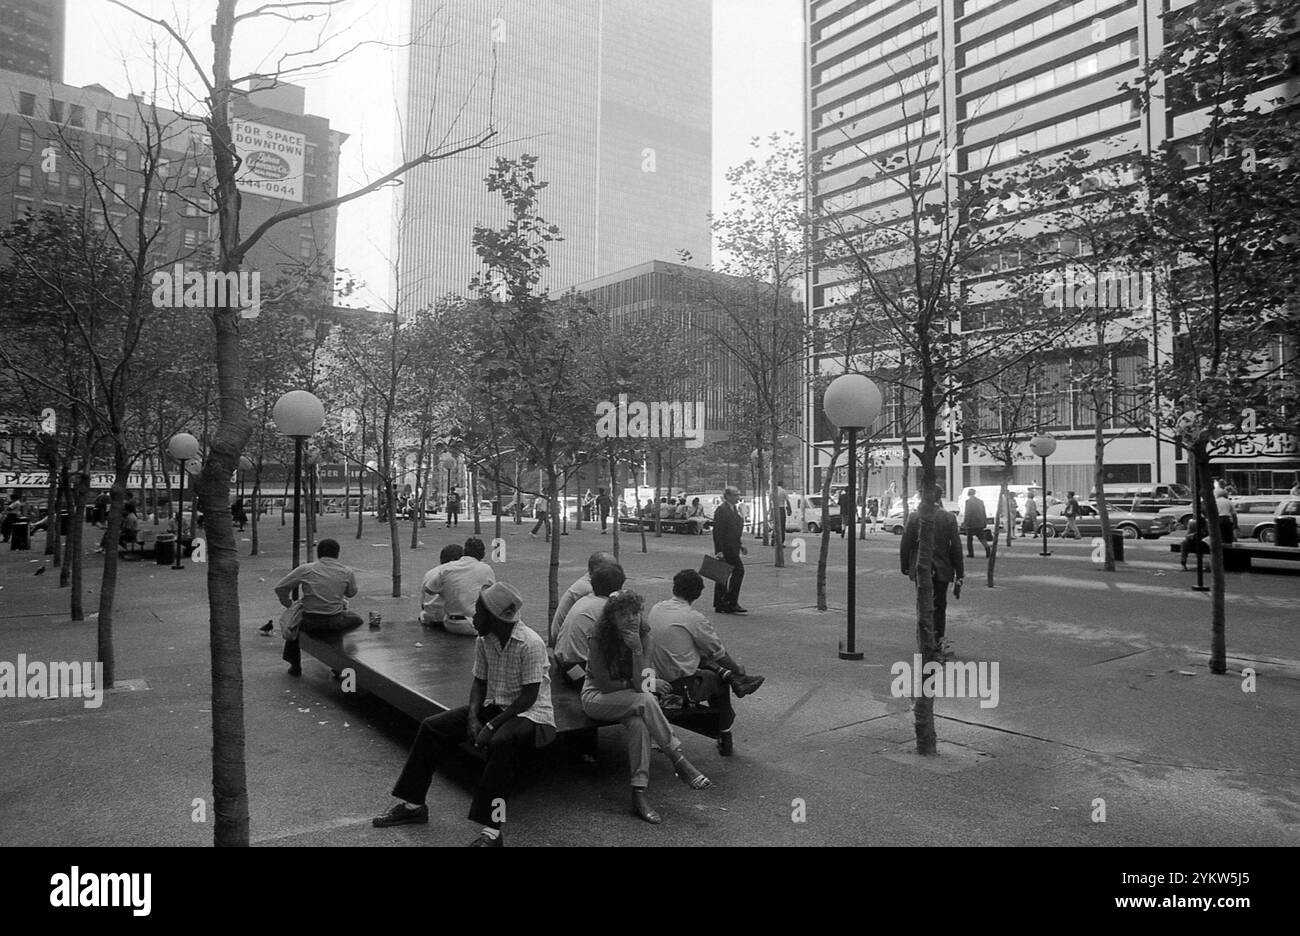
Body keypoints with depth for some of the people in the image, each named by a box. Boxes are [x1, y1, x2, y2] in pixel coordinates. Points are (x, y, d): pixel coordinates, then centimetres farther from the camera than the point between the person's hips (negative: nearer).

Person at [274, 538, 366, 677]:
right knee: (357, 619, 29)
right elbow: (351, 593, 13)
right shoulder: (347, 573, -3)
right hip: (335, 624, -1)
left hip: (309, 623, 1)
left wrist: (290, 605, 15)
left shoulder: (306, 569, -4)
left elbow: (280, 588, 2)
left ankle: (295, 665, 38)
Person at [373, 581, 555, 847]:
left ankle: (492, 831, -33)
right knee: (431, 727, -3)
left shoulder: (530, 644, -23)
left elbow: (529, 697, -22)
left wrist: (492, 726, -24)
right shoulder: (484, 640, -1)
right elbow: (479, 681, 8)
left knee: (502, 741, -39)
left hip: (530, 714, -7)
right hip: (493, 706, 8)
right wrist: (473, 716, -10)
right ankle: (412, 804, 10)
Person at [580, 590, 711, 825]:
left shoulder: (642, 635, -10)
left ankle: (639, 796, -29)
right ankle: (678, 761, -24)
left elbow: (638, 684, -17)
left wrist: (637, 649, -31)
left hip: (628, 700, 4)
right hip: (596, 698, -3)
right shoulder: (599, 638, -19)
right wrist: (649, 685, -13)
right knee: (646, 700, -32)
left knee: (639, 724, -32)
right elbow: (604, 684, -17)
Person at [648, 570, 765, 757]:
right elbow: (719, 652, -7)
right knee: (720, 683, 19)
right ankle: (725, 741, 30)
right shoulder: (694, 618, -18)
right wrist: (738, 669, 12)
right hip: (682, 686, -6)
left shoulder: (656, 609, 2)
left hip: (657, 679, 6)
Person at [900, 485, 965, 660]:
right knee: (940, 606, 14)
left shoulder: (914, 517, -7)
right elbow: (956, 548, -3)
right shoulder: (949, 518, -5)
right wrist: (959, 575, 2)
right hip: (942, 570, 1)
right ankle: (939, 642, 14)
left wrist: (905, 567, 8)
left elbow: (905, 545, -5)